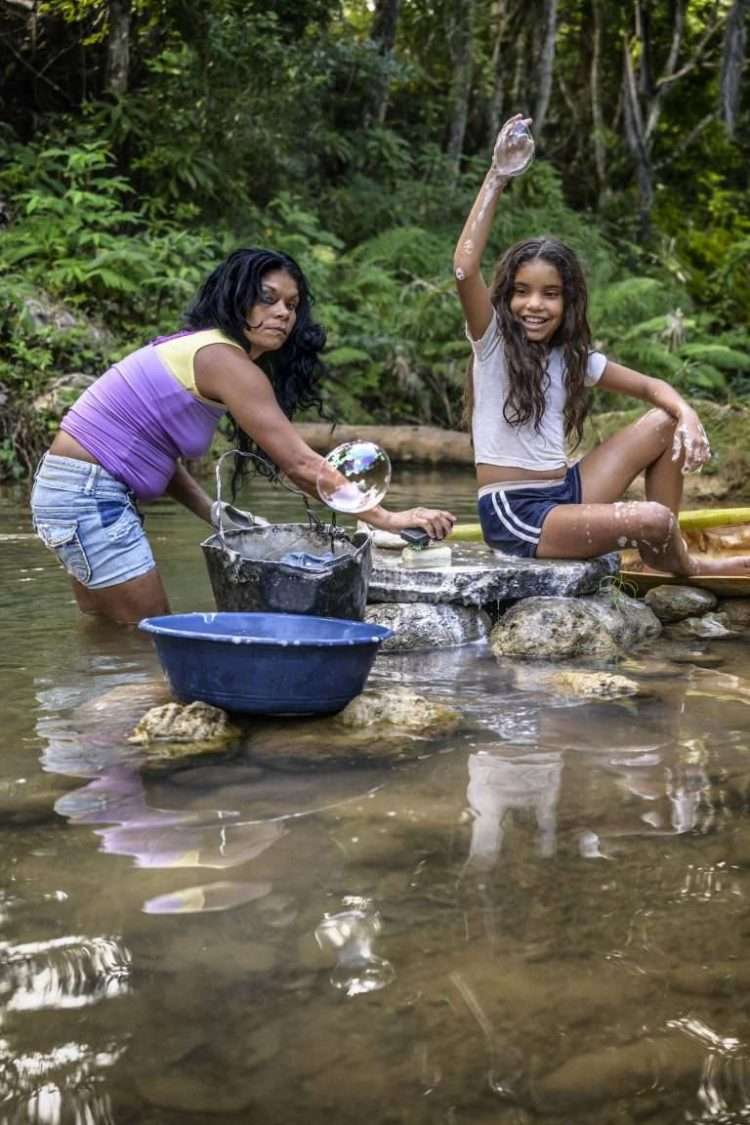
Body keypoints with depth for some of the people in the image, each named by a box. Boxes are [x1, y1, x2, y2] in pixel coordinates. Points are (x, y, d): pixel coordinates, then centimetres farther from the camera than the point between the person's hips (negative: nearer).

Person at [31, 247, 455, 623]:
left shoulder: (198, 348, 11)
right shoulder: (225, 360, -18)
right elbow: (300, 464, -21)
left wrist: (214, 514, 0)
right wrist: (385, 518, -19)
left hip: (96, 491, 10)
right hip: (90, 497, -10)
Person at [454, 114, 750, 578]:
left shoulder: (573, 357, 9)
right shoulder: (493, 342, -8)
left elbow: (652, 387, 13)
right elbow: (465, 270, -26)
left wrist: (688, 415, -10)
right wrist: (498, 175, -26)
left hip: (565, 494, 7)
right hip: (514, 515, -7)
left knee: (666, 424, 3)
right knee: (654, 520, -22)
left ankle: (667, 555, 11)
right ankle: (681, 568, 15)